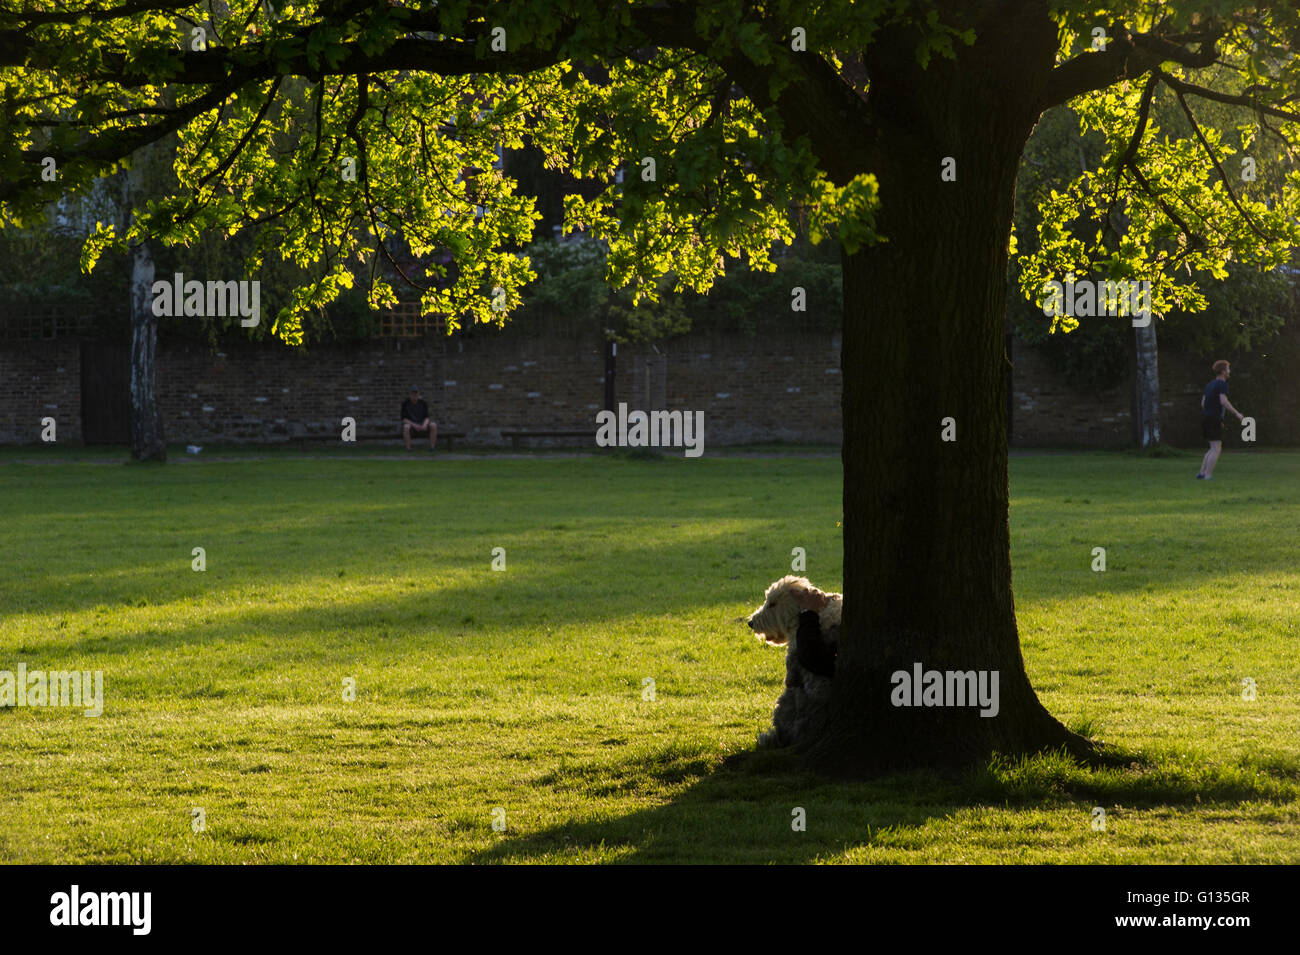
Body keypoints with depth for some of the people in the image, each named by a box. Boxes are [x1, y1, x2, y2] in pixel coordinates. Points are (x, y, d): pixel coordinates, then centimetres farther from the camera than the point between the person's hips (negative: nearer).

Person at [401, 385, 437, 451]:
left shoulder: (422, 403, -3)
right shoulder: (405, 403, -10)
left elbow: (426, 418, -3)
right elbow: (403, 419, -12)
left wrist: (425, 425, -26)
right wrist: (414, 425, -27)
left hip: (421, 424, 3)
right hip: (410, 423, -3)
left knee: (433, 426, -26)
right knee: (406, 427, -39)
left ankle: (431, 448, -24)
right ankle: (408, 450, -32)